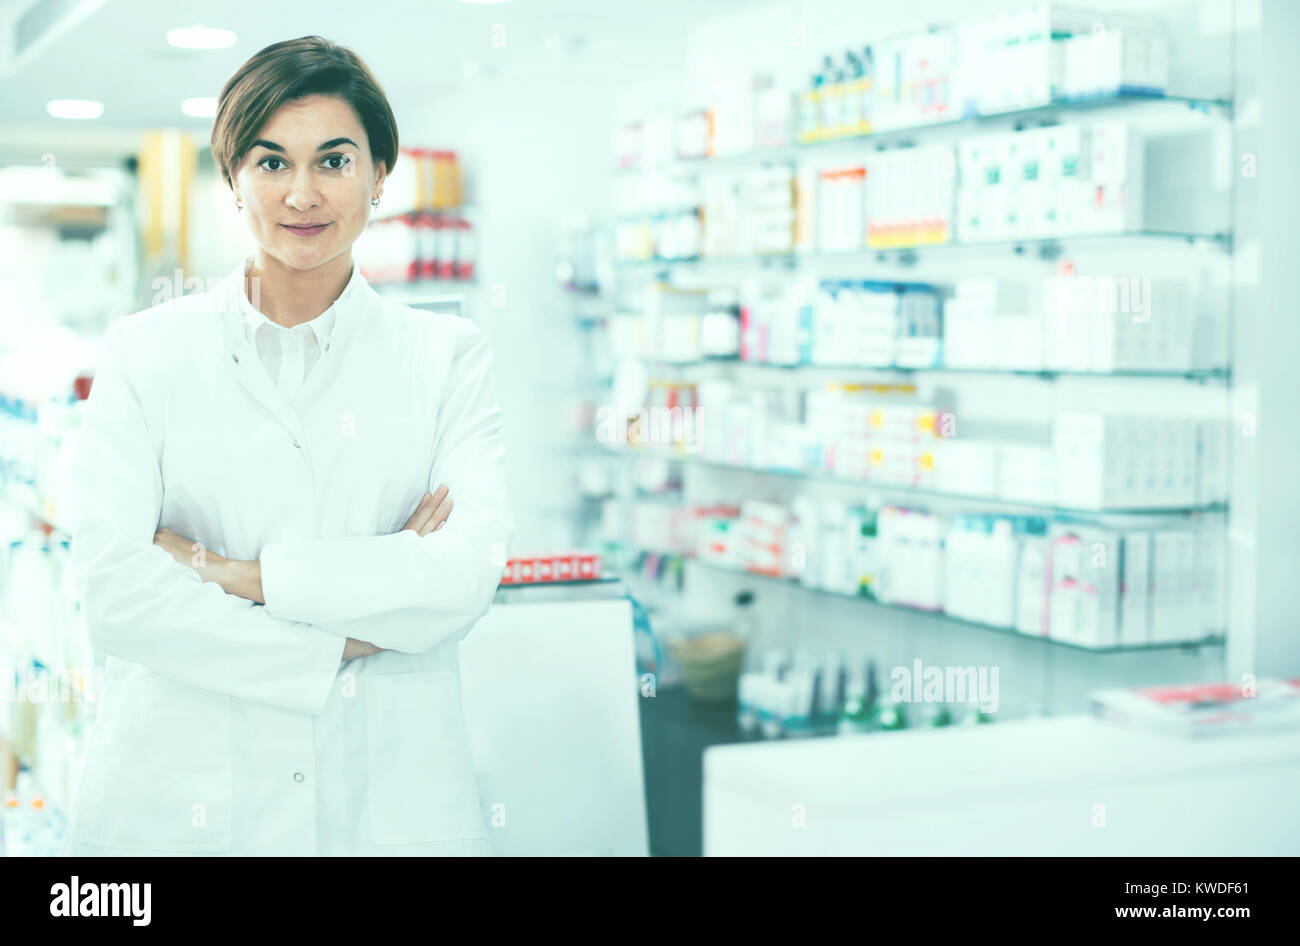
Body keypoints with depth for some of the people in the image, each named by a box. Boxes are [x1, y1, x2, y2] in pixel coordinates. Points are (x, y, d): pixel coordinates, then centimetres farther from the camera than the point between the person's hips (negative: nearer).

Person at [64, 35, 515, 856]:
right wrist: (345, 642, -13)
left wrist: (231, 572, -14)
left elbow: (470, 571, -12)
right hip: (178, 804, 0)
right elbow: (112, 592, -9)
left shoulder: (448, 357, 3)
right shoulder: (148, 351, 2)